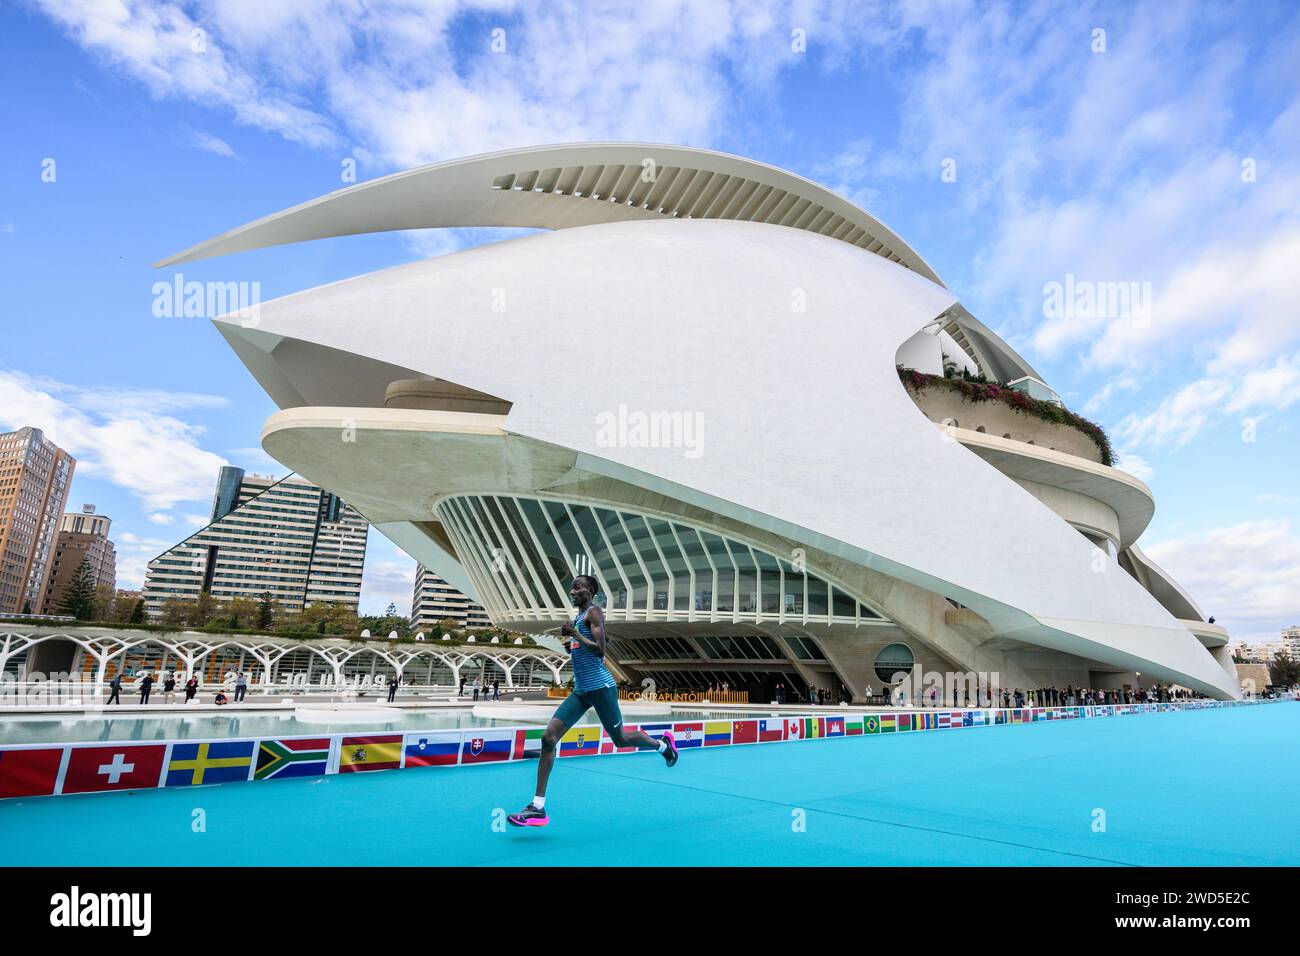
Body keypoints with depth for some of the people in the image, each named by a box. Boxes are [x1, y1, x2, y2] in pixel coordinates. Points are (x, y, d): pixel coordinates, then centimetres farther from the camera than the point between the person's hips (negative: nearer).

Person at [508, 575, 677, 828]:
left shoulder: (594, 612, -10)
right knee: (548, 737, -5)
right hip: (580, 691, 8)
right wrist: (572, 645, 9)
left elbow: (600, 651, -21)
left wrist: (574, 634, -19)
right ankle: (538, 807, -3)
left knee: (620, 739, 7)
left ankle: (663, 743, 36)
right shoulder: (579, 617, 16)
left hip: (600, 687, -8)